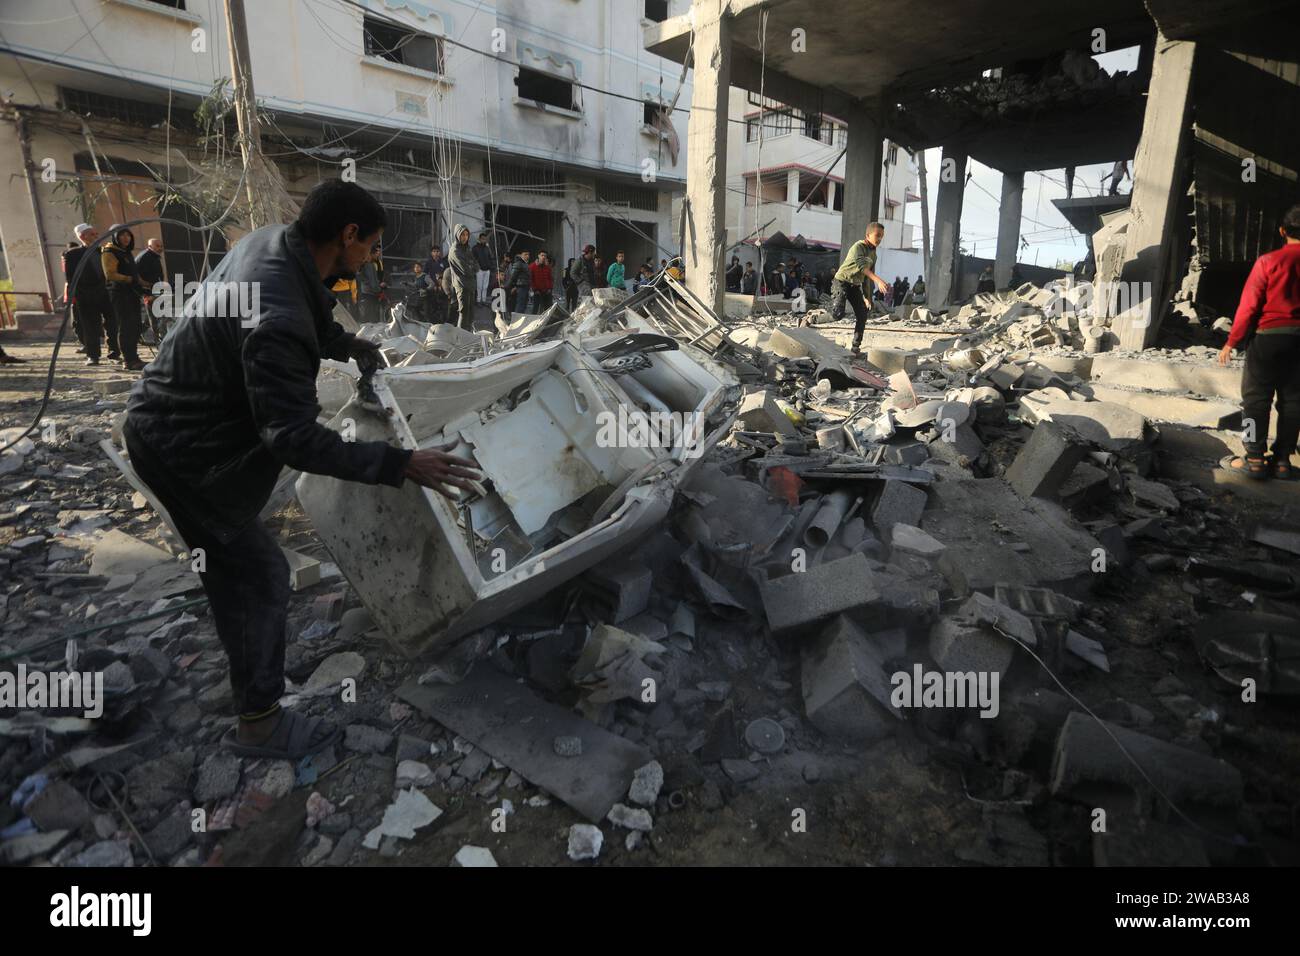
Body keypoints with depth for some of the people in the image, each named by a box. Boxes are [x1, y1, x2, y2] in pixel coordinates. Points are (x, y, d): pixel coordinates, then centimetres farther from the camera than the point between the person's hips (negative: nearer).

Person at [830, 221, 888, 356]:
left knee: (862, 315, -3)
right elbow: (861, 265, -35)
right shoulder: (858, 247, -17)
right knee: (838, 314, -24)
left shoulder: (873, 254, 10)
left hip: (855, 285, 8)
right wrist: (878, 280, -47)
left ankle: (856, 347, 5)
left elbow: (869, 276, 18)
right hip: (842, 281, -8)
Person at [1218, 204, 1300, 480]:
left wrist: (1232, 342, -4)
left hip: (1269, 336, -4)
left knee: (1256, 397, 1)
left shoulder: (1268, 261, -9)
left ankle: (1255, 459, -2)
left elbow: (1249, 305, -9)